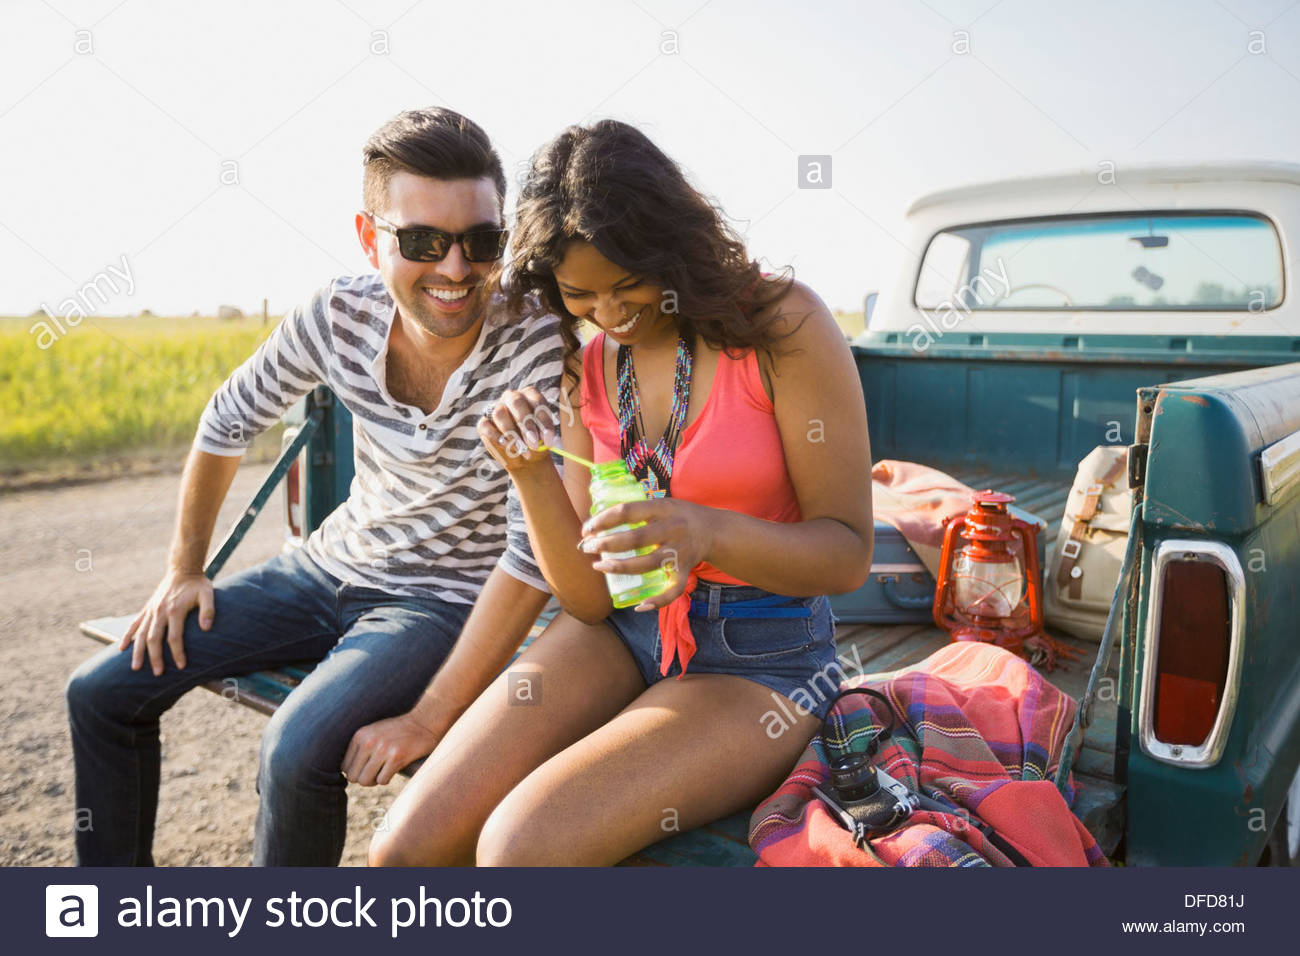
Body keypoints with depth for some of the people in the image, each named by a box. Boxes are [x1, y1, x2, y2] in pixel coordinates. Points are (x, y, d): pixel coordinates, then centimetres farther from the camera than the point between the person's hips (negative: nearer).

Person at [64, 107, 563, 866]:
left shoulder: (537, 343, -25)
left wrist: (428, 720, -27)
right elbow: (230, 421, 8)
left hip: (445, 599, -5)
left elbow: (536, 551, -27)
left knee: (300, 751, -30)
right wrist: (185, 569, 10)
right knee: (102, 691, 7)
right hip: (331, 567, 6)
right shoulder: (339, 317, -11)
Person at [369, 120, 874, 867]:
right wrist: (532, 475, -16)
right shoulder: (586, 367, 4)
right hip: (624, 634, 5)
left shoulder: (781, 325, -11)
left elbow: (849, 554, -10)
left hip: (761, 660, -4)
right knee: (405, 848, -12)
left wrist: (705, 532, -29)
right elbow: (590, 597, 1)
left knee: (519, 846, -23)